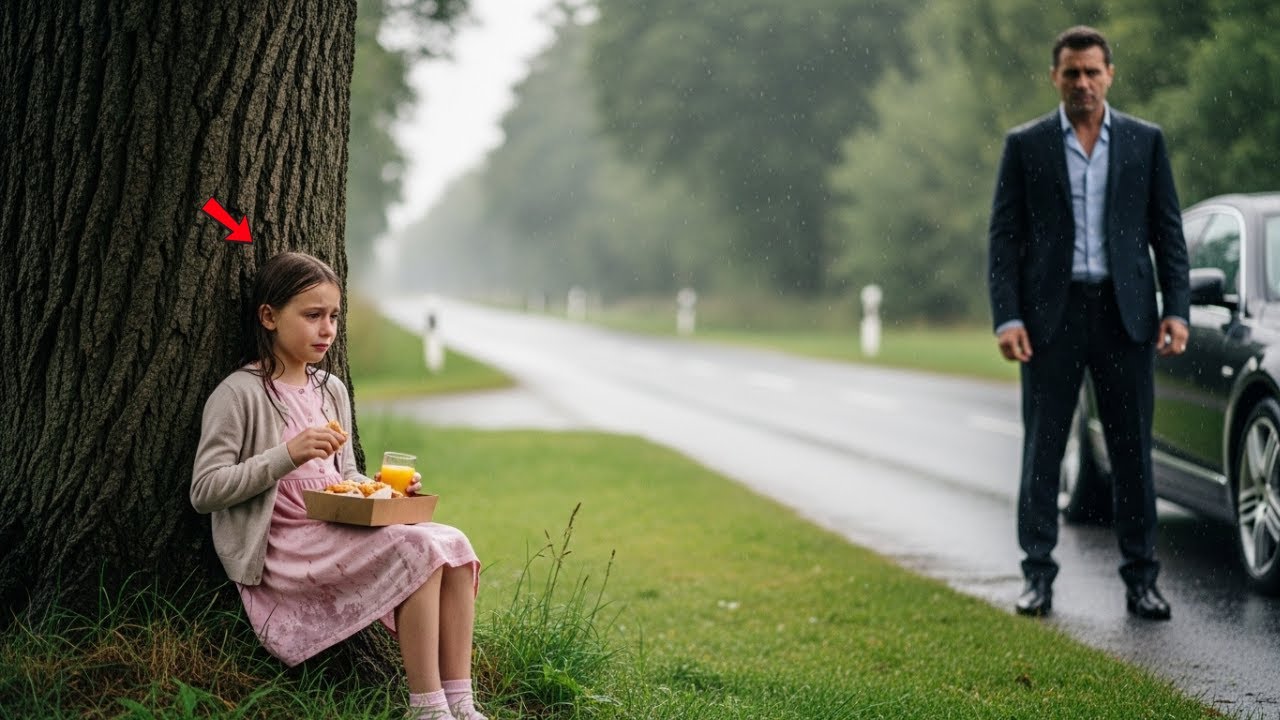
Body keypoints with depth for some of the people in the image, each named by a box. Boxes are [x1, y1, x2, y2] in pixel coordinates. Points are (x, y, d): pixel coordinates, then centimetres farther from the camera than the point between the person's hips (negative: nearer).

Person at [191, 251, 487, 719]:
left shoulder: (332, 391, 16)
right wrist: (289, 455, -20)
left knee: (452, 543, -15)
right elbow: (205, 491, -13)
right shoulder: (239, 395, -7)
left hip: (337, 532, 8)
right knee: (419, 551, -26)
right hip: (281, 552, -8)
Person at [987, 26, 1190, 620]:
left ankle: (1140, 579, 10)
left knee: (1133, 451, 4)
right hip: (1051, 315, -1)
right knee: (1042, 451, 3)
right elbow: (1004, 236, 1)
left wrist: (1176, 309, -5)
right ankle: (1038, 577, 9)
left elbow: (1167, 231, 6)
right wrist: (1006, 318, -9)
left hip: (1125, 314, 1)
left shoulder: (1146, 142, 7)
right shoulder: (1025, 145, 4)